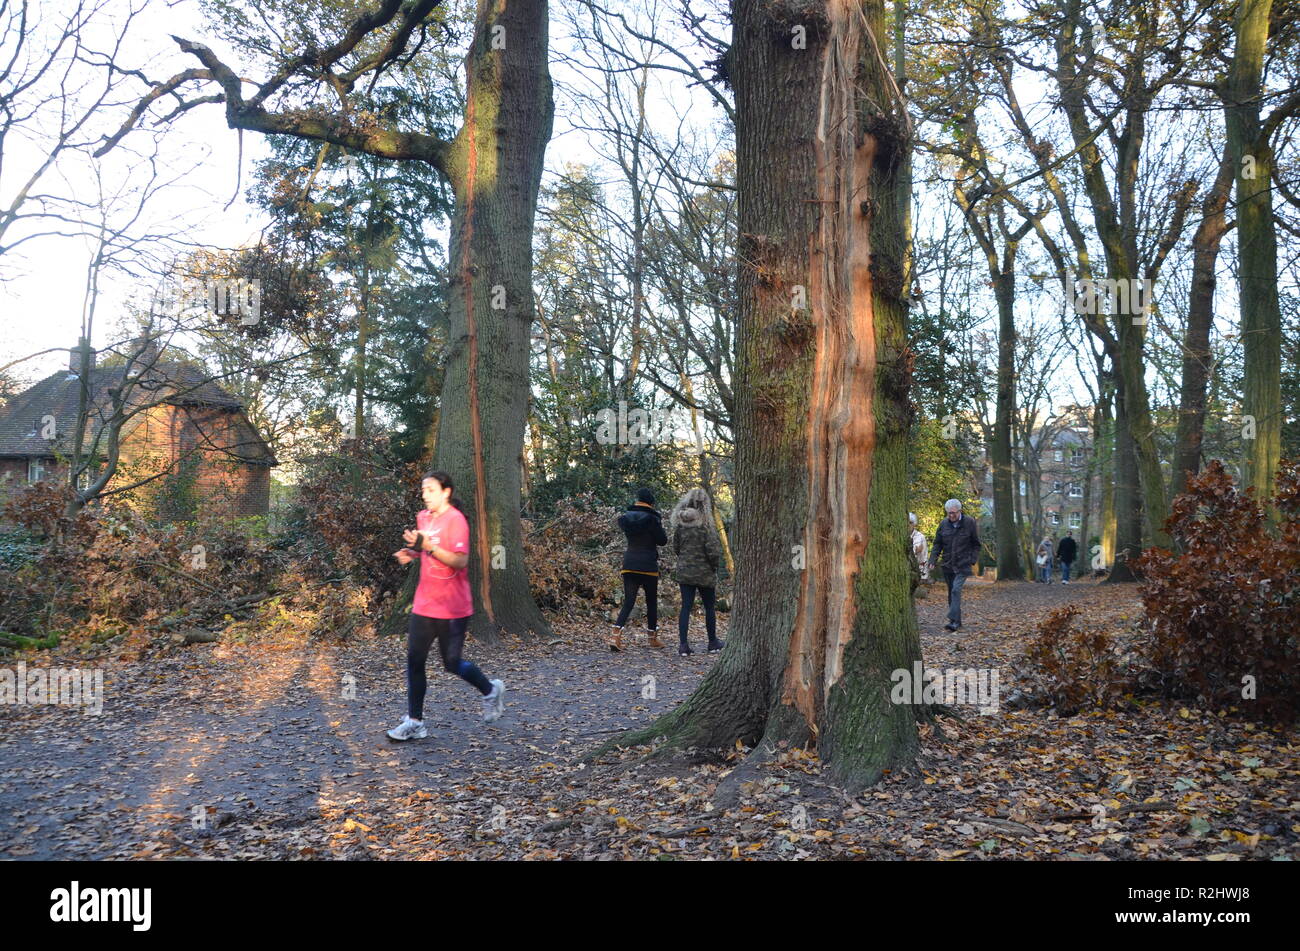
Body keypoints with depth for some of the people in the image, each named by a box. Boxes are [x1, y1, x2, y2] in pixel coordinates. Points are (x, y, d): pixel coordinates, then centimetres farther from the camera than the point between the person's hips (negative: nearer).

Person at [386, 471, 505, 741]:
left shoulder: (456, 520, -14)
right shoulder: (423, 517, 8)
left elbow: (460, 561, -23)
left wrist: (428, 546, -31)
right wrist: (411, 553, 4)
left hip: (452, 607, -7)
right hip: (424, 604, 7)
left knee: (452, 663, 4)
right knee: (414, 660, 0)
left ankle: (491, 690, 30)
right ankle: (414, 722, 7)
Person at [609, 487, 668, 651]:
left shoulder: (626, 517, 4)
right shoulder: (652, 519, -10)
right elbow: (662, 540, -6)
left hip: (629, 564, 4)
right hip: (648, 566, -4)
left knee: (628, 601, 3)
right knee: (651, 602, 12)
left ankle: (616, 634, -18)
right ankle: (653, 638, 22)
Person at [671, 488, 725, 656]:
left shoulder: (680, 524, -1)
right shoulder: (706, 525, -15)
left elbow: (675, 549, 7)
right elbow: (713, 550, -17)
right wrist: (714, 566, 0)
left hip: (683, 571, 3)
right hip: (704, 573, -3)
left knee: (686, 607, 5)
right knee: (709, 607, 13)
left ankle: (683, 644, -3)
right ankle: (713, 642, 26)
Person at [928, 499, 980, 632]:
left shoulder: (969, 522, -4)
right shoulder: (943, 524, 4)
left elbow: (976, 544, 4)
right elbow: (937, 544, 9)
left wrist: (972, 560, -6)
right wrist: (933, 560, -4)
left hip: (963, 565, -4)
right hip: (948, 565, 5)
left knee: (956, 590, -19)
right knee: (951, 593, 8)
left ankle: (954, 621, -24)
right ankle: (957, 623, 17)